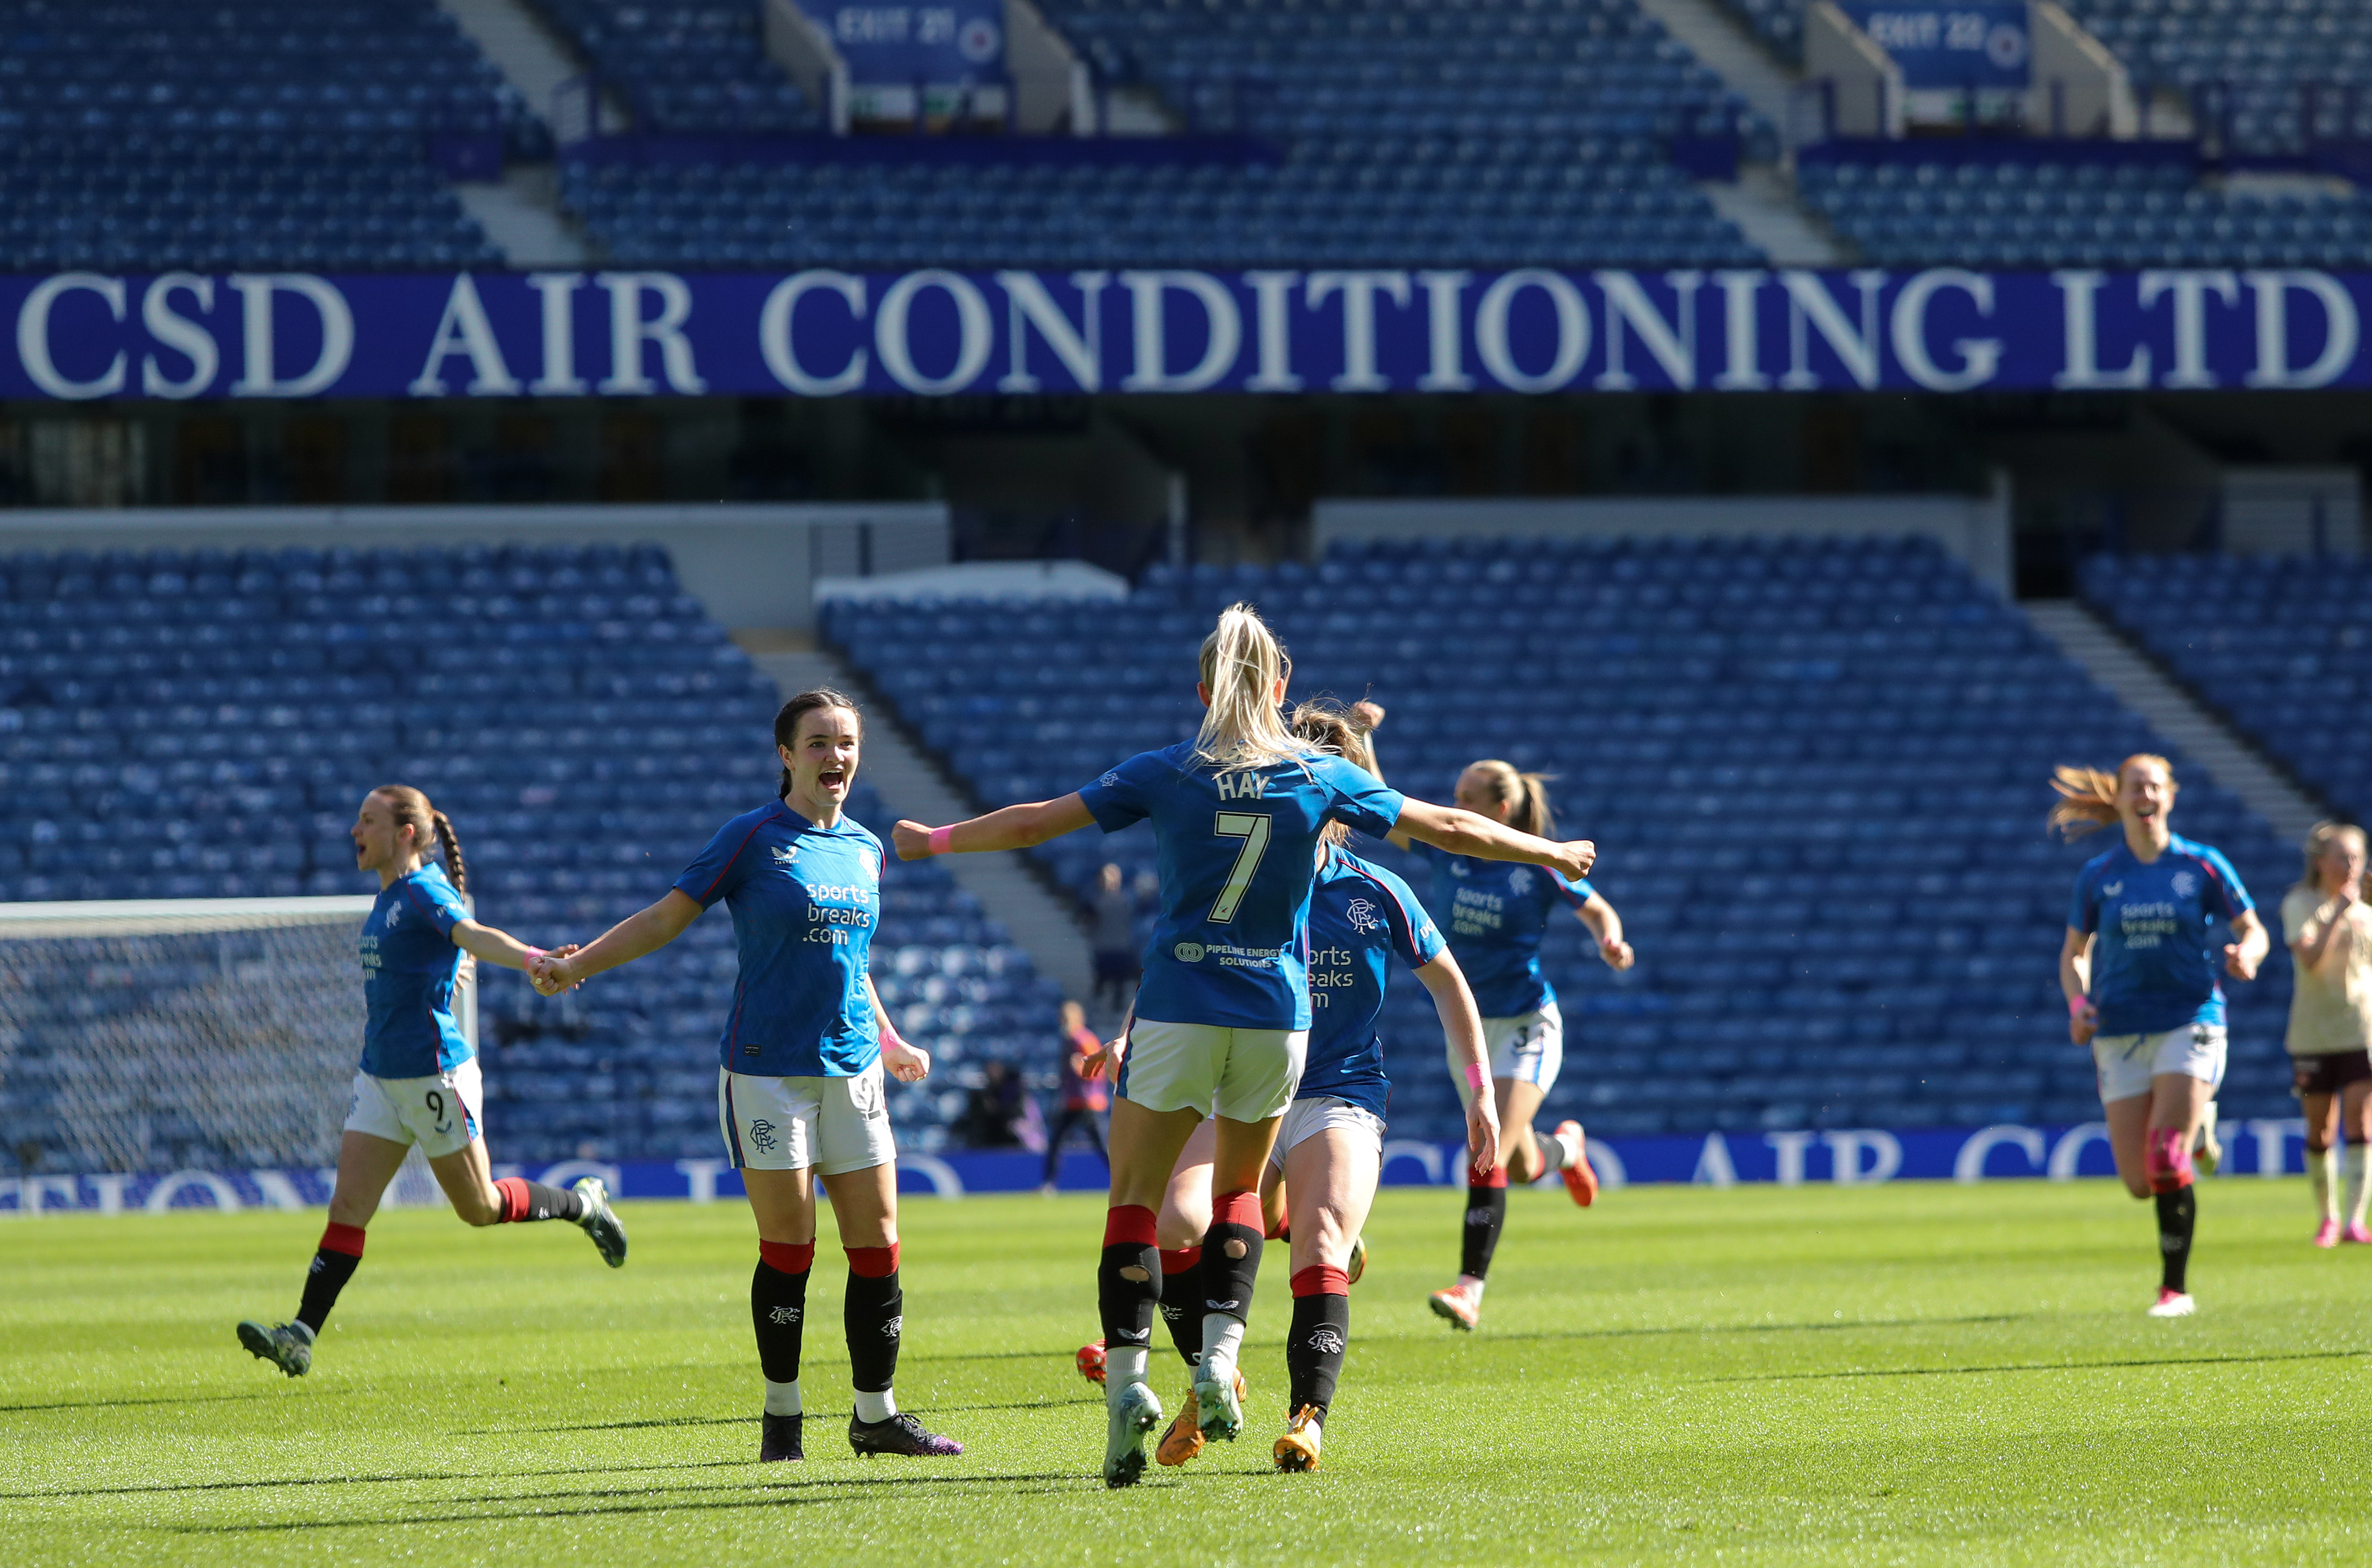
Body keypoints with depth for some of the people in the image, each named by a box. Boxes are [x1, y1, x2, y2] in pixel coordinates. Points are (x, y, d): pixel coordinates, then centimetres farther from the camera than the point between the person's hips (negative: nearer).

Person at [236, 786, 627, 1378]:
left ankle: (583, 1204, 28)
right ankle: (300, 1338, -8)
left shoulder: (424, 891, -16)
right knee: (348, 1206, -2)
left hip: (434, 1074, -8)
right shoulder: (388, 896, 10)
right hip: (382, 1078, 8)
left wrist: (533, 958, -52)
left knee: (481, 1208, 4)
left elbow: (473, 934, -36)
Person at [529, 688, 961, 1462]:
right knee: (788, 1249, -4)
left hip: (853, 1071, 5)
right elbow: (667, 917, -4)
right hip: (768, 1071, -5)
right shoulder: (754, 838, -5)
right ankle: (782, 1416, 9)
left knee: (878, 1247, 2)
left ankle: (877, 1414, 14)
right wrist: (574, 966, -14)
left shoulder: (865, 848, 12)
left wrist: (890, 1042, 22)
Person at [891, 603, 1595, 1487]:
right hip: (1275, 1017, 2)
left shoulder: (1166, 776, -1)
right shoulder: (1323, 779, 2)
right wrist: (1551, 855, 25)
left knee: (1134, 1200, 6)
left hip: (1178, 1011, -2)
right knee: (1239, 1189, 20)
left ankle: (1127, 1377, -11)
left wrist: (935, 841, 21)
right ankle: (1220, 1359, 1)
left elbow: (1032, 824, 5)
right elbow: (1449, 829, 10)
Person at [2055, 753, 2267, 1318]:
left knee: (2165, 1158, -18)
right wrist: (2078, 1003, -4)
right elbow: (2074, 952, 15)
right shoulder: (2098, 877, 5)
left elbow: (2253, 930, 6)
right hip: (2121, 1032, 2)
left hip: (2189, 1020, -2)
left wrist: (2246, 955, -17)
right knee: (2140, 1182, -3)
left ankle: (2176, 1288, -5)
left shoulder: (2201, 867, 0)